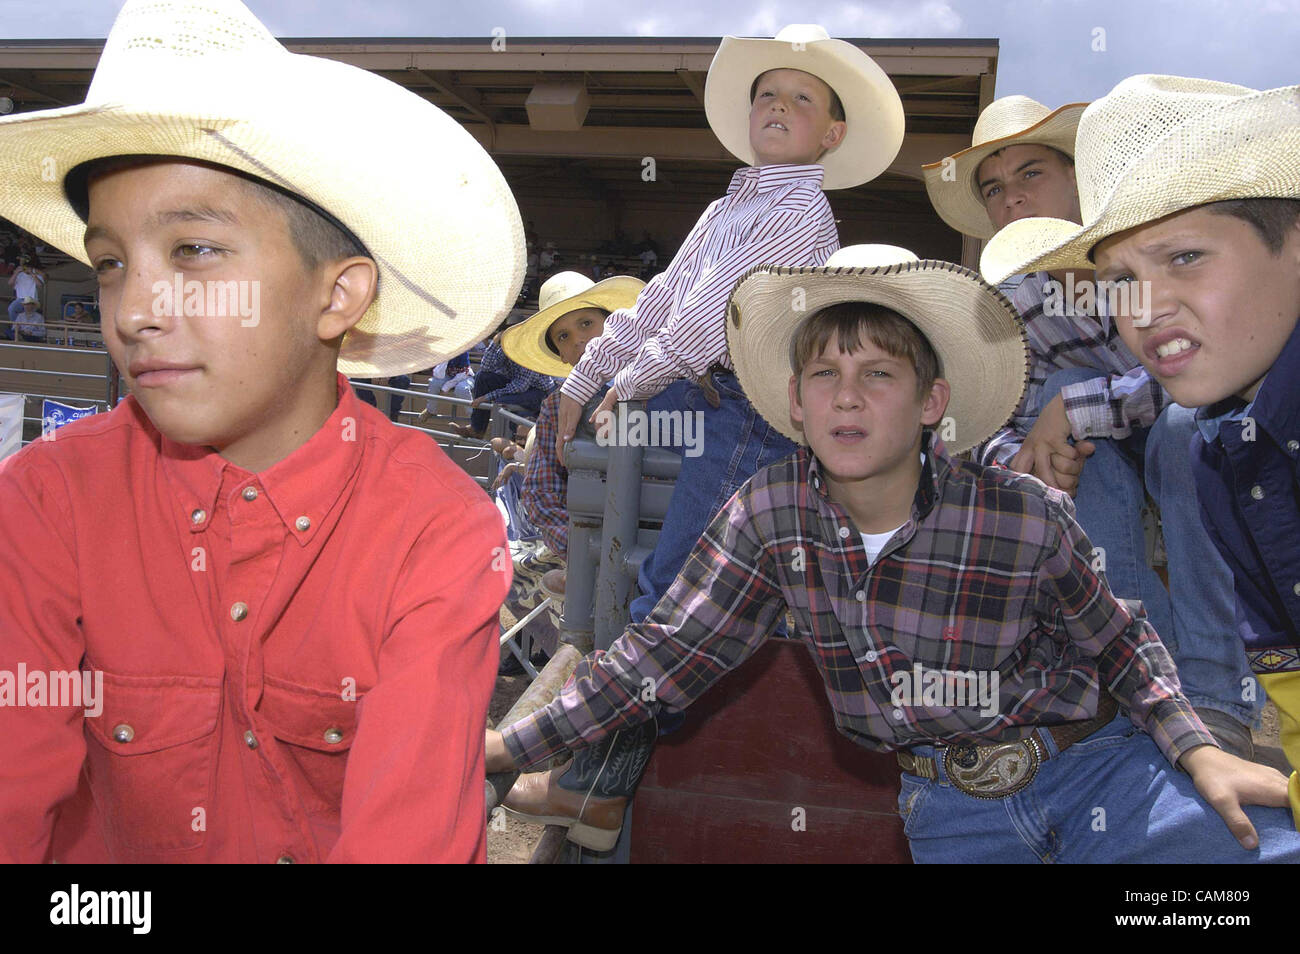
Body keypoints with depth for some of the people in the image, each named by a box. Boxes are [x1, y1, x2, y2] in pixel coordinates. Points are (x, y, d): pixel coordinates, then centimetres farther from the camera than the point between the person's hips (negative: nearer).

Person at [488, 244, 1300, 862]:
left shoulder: (1028, 518, -16)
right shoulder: (770, 512, -13)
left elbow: (1118, 643, 2)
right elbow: (664, 653, -10)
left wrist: (1199, 750, -13)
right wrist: (509, 747, -12)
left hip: (1093, 762, -1)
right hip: (945, 804, 2)